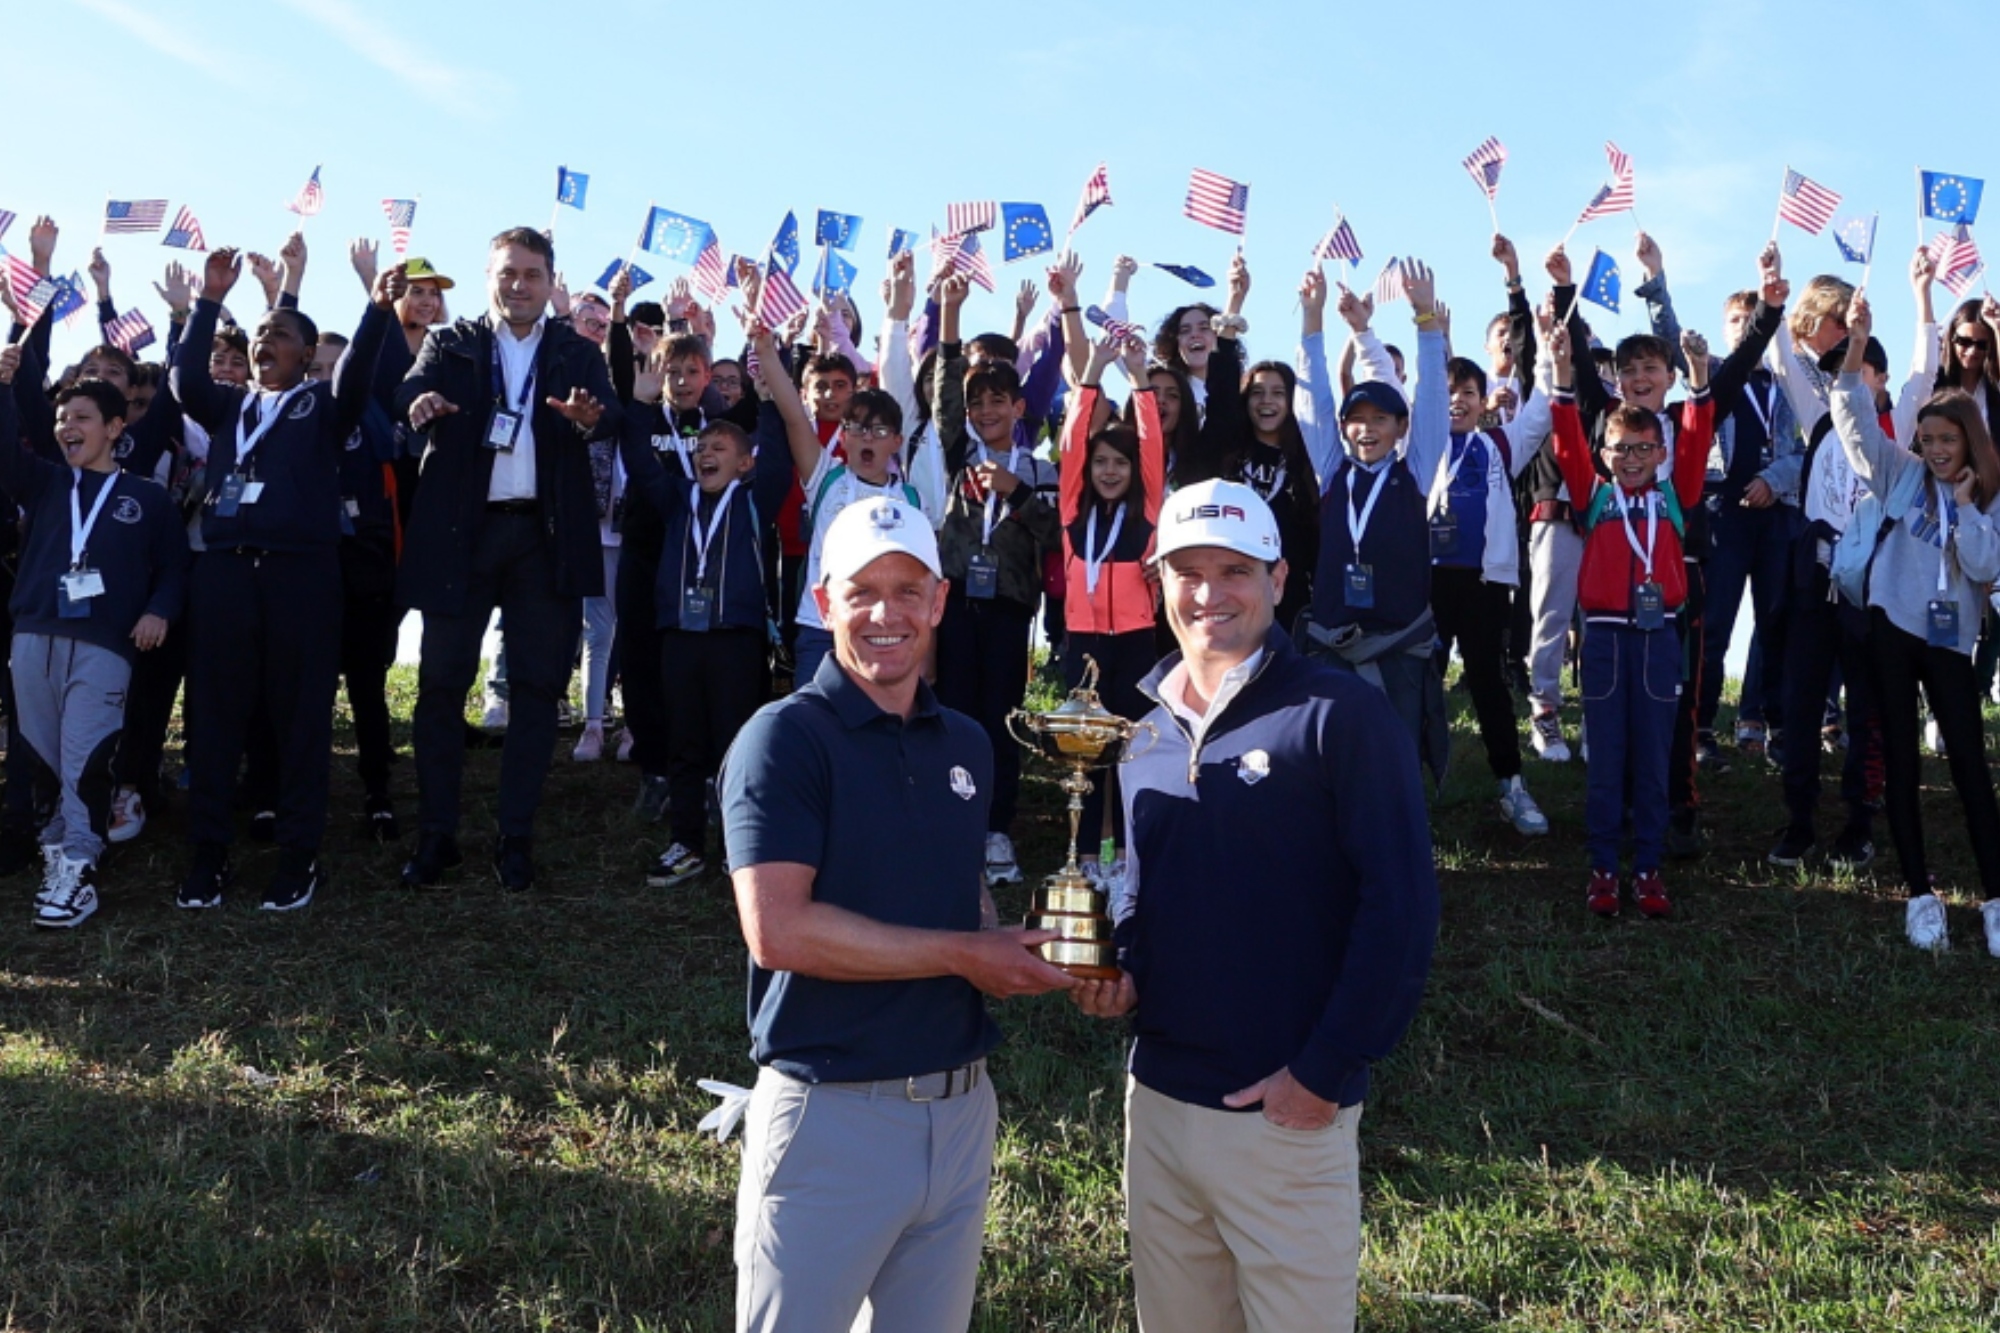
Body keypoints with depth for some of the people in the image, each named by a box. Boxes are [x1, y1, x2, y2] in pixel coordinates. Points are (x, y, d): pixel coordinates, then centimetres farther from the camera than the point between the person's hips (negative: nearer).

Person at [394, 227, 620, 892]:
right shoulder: (451, 344, 10)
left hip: (546, 536, 0)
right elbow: (409, 392, -8)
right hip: (460, 533, 0)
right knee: (441, 683, 2)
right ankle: (436, 833, 13)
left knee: (536, 686, 3)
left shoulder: (577, 353, 10)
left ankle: (516, 836, 12)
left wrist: (589, 416, -31)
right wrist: (421, 402, -31)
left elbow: (609, 415, -8)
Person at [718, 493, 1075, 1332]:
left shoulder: (966, 745, 8)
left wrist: (1010, 955, -2)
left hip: (962, 1106, 6)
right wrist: (963, 956, -17)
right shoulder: (785, 737, -13)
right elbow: (778, 930, -22)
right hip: (831, 1113, -6)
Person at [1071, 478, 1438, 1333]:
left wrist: (1326, 1073, -15)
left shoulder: (1340, 714, -11)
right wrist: (1118, 968, -2)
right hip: (1155, 1100, 6)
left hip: (1288, 1113, -5)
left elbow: (1400, 907, -14)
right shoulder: (1141, 725, 7)